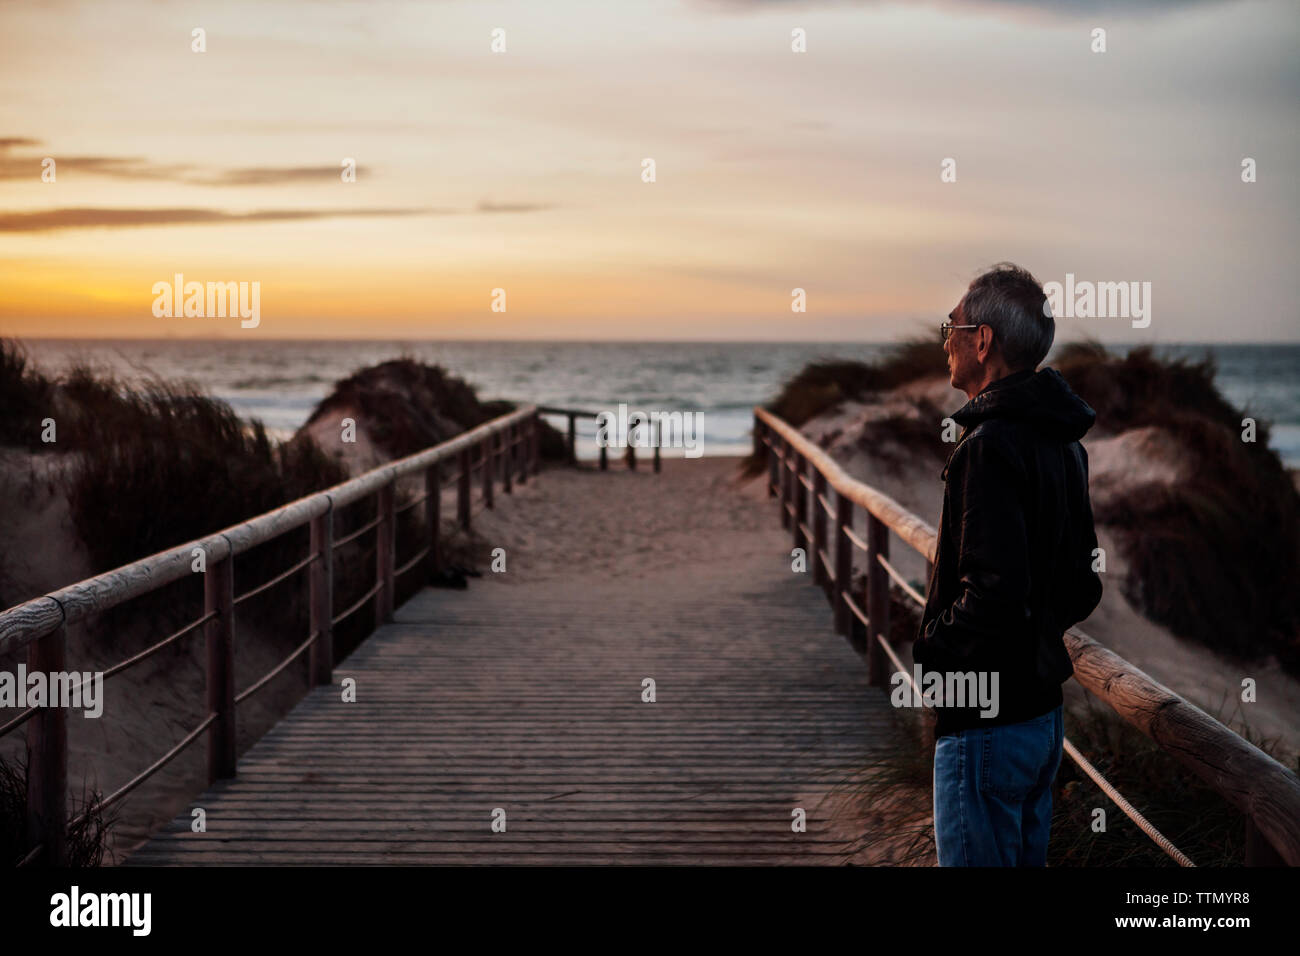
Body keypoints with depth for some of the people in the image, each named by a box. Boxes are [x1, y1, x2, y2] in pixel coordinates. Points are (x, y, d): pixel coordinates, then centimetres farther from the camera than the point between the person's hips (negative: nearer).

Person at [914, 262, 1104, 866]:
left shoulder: (990, 445, -20)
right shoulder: (1059, 443, 11)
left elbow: (994, 595, -28)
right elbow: (1083, 590, 16)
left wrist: (929, 645, -13)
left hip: (986, 722, -10)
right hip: (1043, 708, 10)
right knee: (1026, 856, 20)